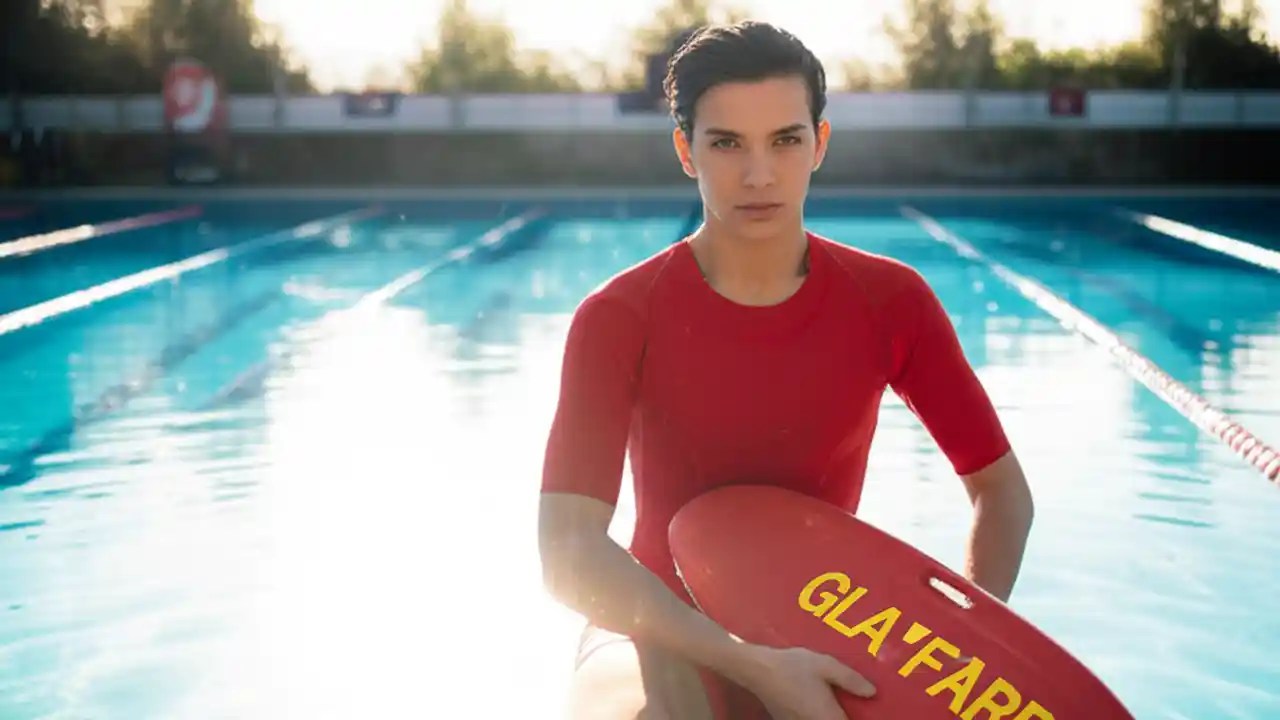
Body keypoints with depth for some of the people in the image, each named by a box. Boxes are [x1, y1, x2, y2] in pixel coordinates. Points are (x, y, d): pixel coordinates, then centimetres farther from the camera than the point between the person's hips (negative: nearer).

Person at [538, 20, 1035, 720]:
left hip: (826, 634, 3)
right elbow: (570, 555, -22)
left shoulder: (890, 302, -6)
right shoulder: (619, 317, -14)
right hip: (669, 641, -3)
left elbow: (1000, 489, 2)